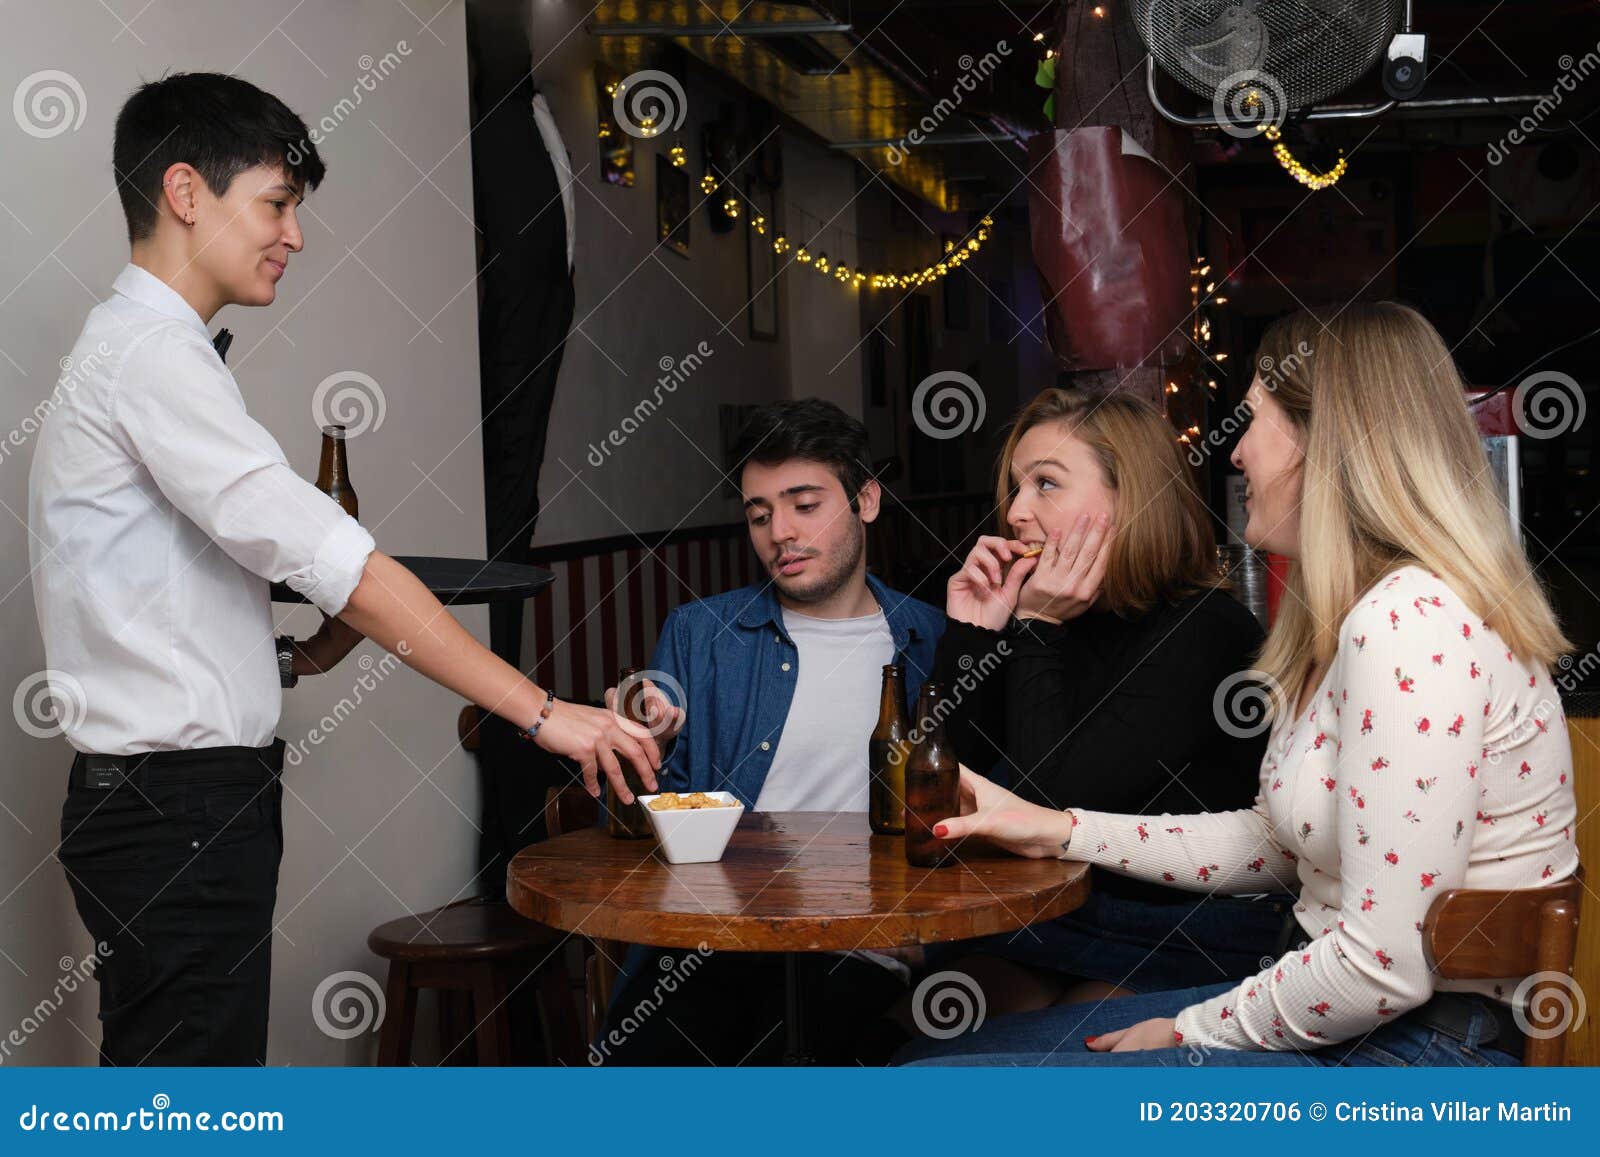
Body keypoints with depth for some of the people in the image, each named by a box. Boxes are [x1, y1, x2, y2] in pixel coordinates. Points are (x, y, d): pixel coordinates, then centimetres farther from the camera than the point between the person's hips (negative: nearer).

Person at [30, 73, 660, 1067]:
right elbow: (332, 559, -22)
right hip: (179, 807, -10)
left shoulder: (129, 346, 18)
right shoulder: (153, 352, -14)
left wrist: (290, 662, 6)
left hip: (166, 801, 10)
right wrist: (543, 713, -22)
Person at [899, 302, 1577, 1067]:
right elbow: (1277, 843, 19)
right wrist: (1062, 831, 13)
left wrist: (1191, 1030, -11)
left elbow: (1386, 967, -25)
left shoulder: (1409, 628, -22)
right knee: (933, 1049, 10)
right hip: (1333, 1015, 10)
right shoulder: (1350, 617, 12)